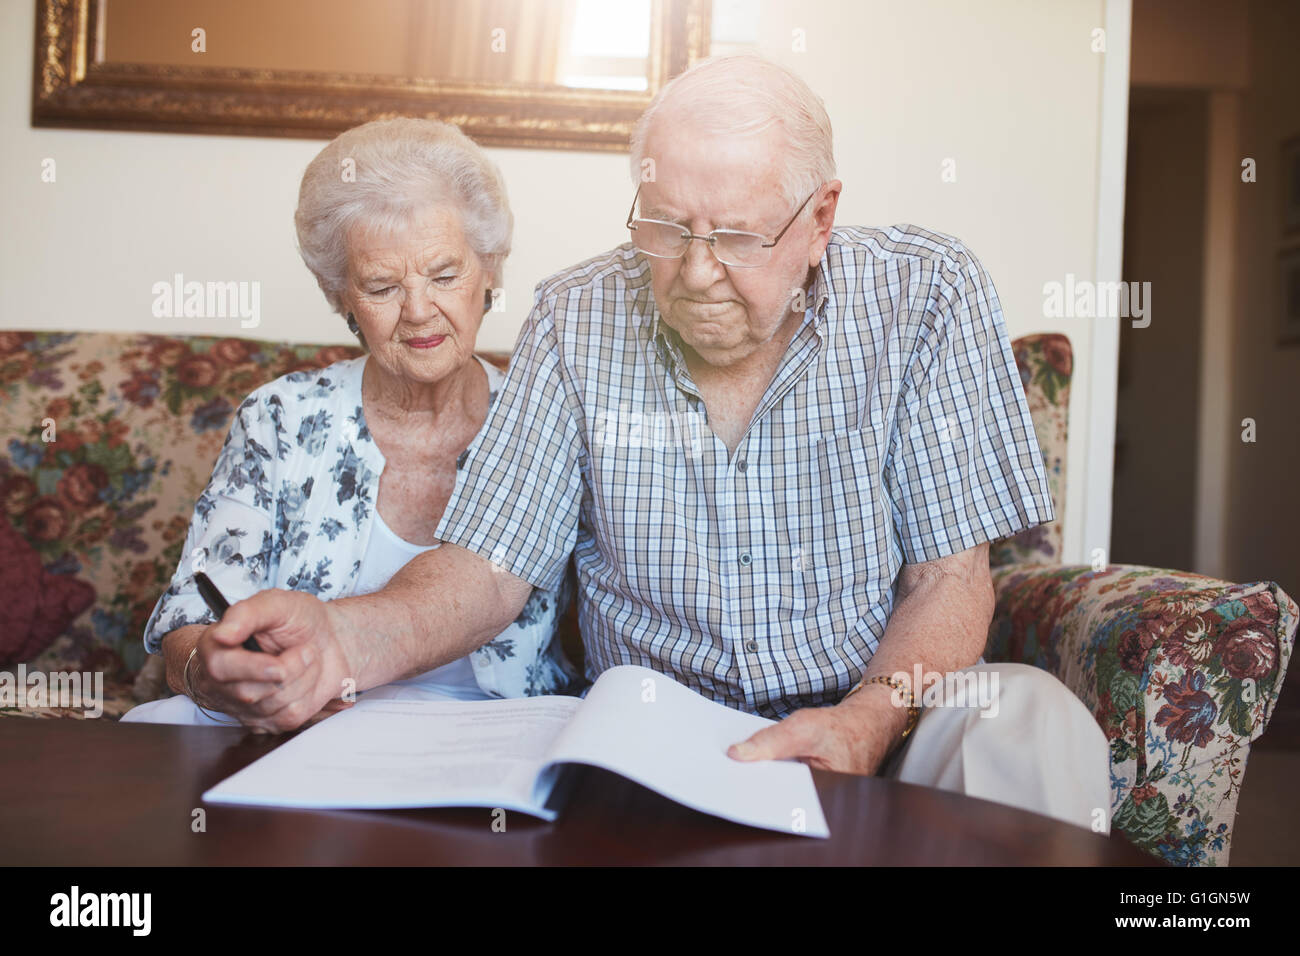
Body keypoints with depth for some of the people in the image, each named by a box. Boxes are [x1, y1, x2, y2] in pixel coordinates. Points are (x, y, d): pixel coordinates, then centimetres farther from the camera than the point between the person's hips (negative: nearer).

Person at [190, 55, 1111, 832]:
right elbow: (490, 565, -4)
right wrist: (356, 636, -27)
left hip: (881, 714, 1)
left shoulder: (925, 294, -7)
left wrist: (870, 719, -26)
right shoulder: (579, 320, -3)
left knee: (1031, 723, -32)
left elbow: (951, 576, -6)